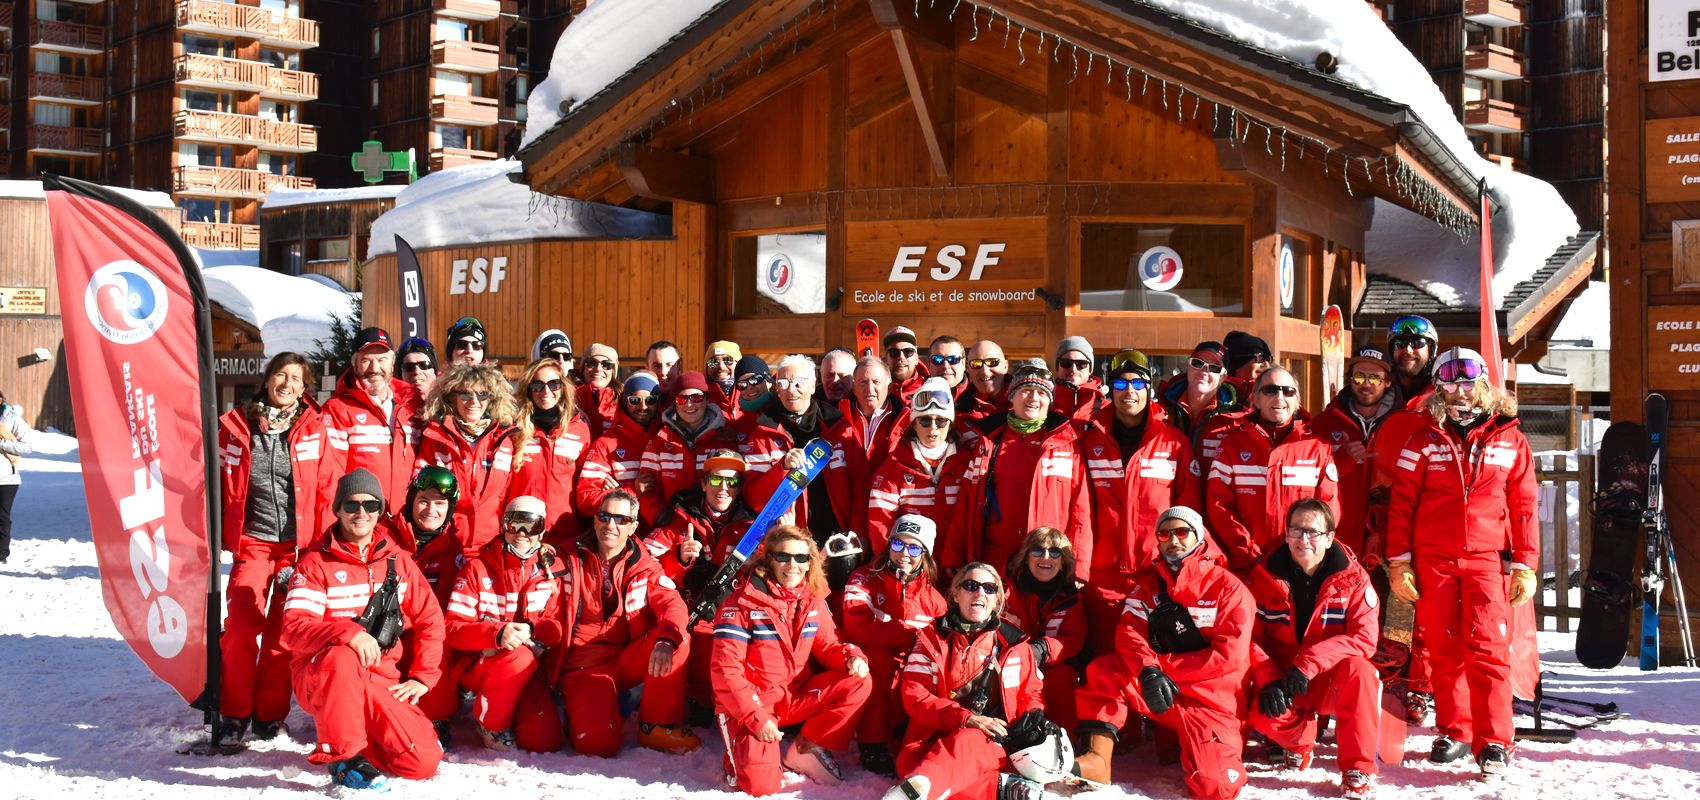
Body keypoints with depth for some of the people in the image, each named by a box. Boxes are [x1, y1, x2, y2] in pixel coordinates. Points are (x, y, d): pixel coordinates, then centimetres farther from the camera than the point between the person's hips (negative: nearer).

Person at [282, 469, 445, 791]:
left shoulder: (398, 561, 9)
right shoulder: (316, 563, -4)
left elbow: (429, 619, 12)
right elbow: (294, 629, -16)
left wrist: (422, 677, 1)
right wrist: (348, 632, -33)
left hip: (383, 679, 4)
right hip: (318, 677, -4)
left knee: (424, 761, -14)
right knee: (341, 657, -41)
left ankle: (363, 738, 18)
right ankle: (343, 756, -20)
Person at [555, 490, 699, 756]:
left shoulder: (644, 566, 2)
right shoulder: (570, 561, 1)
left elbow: (673, 605, -14)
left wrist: (665, 640, -33)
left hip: (629, 660, 3)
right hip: (586, 664, -3)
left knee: (678, 641, -27)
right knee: (599, 744, -26)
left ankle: (658, 725, -11)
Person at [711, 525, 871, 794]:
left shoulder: (814, 601, 2)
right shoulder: (742, 603, -15)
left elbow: (827, 646, 10)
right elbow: (726, 670, -17)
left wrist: (851, 656, -15)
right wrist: (756, 718, -25)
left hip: (796, 696, 6)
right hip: (750, 702, -5)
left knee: (858, 683, -15)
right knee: (761, 785, -24)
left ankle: (806, 749, -6)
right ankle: (744, 756, 12)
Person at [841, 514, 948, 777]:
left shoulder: (931, 595, 8)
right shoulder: (864, 579, -3)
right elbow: (858, 627, -20)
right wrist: (915, 635, -25)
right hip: (869, 668, -3)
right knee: (878, 656, -34)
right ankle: (872, 746, -28)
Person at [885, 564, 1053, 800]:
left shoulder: (1014, 643, 16)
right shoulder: (933, 636, 12)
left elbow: (1032, 692, 23)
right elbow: (915, 694, 2)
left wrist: (1034, 715, -3)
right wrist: (964, 718, -14)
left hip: (992, 746, -1)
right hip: (934, 739, 1)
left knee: (964, 743, -38)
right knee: (910, 761, -35)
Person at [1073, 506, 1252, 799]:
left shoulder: (1228, 587, -5)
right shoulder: (1149, 584, 9)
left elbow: (1229, 655, -14)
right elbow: (1130, 632, -6)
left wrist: (1163, 665, -16)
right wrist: (1149, 670, -29)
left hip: (1209, 697, -4)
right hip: (1157, 688, 4)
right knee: (1104, 671, -21)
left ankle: (1218, 757, 13)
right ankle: (1098, 759, -26)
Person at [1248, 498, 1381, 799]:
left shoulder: (1351, 577, -9)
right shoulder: (1265, 575, -5)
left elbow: (1365, 637, -18)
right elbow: (1249, 637, -7)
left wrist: (1308, 664, -28)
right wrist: (1268, 680, -23)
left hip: (1332, 680, -1)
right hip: (1282, 682, 1)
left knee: (1359, 670, -34)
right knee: (1265, 716, -30)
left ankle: (1358, 769, -20)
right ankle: (1299, 738, 10)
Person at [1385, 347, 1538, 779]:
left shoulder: (1510, 441, 6)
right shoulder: (1424, 442, 6)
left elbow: (1524, 507, 7)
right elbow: (1401, 502, 6)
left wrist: (1525, 565, 3)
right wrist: (1398, 561, 0)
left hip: (1486, 558, -1)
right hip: (1432, 561, 1)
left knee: (1488, 646, -9)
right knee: (1443, 648, 5)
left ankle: (1494, 742, -7)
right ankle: (1454, 731, 17)